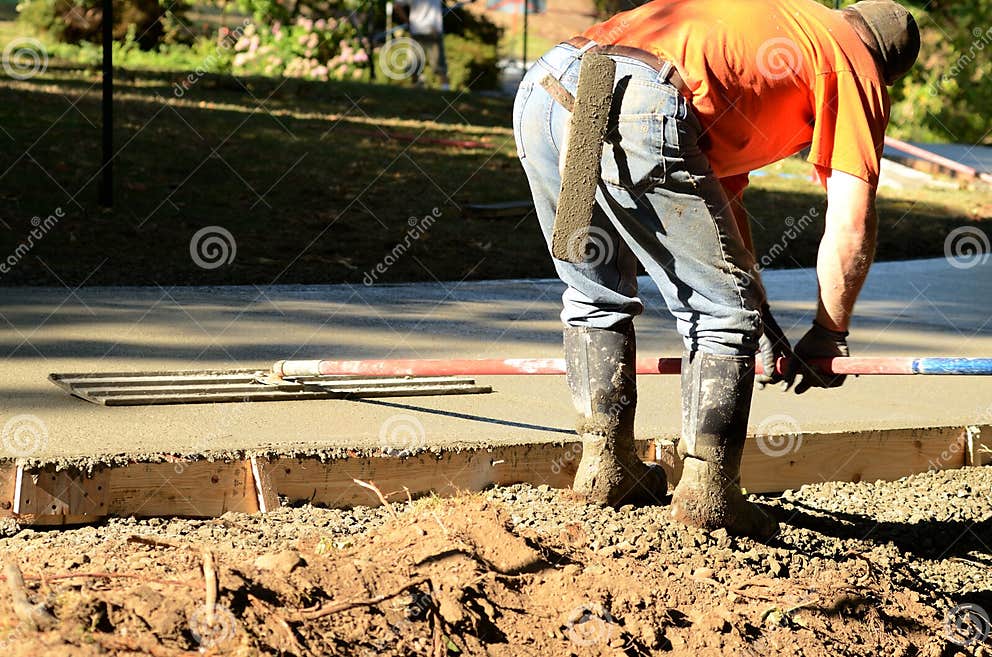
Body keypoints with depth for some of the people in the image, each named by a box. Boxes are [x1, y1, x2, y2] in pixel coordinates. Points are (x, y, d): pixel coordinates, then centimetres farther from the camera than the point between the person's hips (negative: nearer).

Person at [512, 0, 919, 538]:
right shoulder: (854, 65, 19)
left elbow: (723, 188, 44)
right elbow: (851, 225, 11)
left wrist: (757, 311, 47)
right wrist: (826, 339, 25)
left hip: (542, 89, 8)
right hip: (633, 110, -8)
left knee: (596, 296, 27)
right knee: (721, 316, 8)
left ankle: (606, 465, 30)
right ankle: (707, 492, 8)